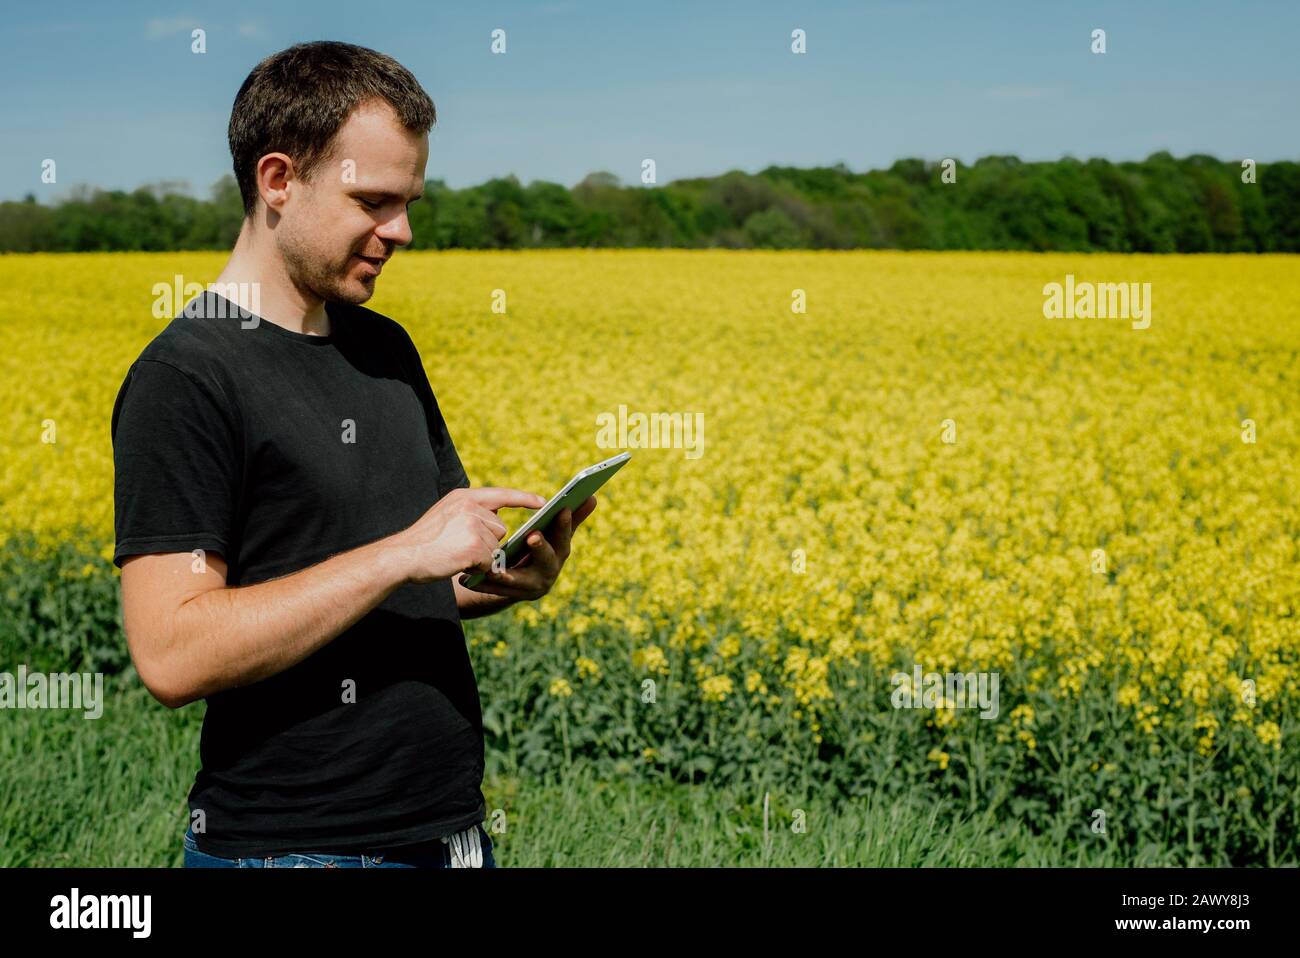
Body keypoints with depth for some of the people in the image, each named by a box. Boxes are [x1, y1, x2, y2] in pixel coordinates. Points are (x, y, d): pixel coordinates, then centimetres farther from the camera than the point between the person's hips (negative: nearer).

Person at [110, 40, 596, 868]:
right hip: (292, 840, -7)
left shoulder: (387, 349, 9)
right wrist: (403, 552, -23)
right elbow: (173, 655, -21)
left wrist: (517, 576, -5)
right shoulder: (186, 379, -14)